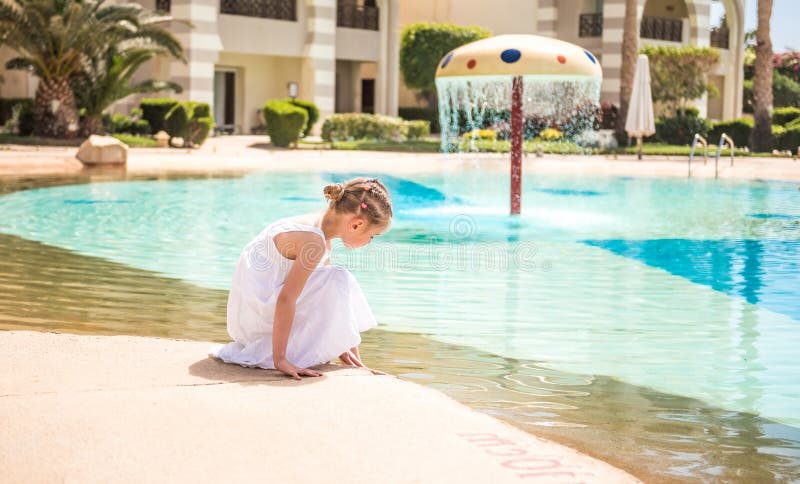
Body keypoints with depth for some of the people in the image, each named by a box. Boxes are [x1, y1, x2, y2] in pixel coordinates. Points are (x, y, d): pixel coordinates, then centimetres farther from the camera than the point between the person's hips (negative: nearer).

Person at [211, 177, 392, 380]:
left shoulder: (318, 226, 6)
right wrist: (279, 359, -27)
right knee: (339, 282, -17)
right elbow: (285, 299, -29)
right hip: (255, 312, -10)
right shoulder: (315, 241, -24)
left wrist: (341, 343, 15)